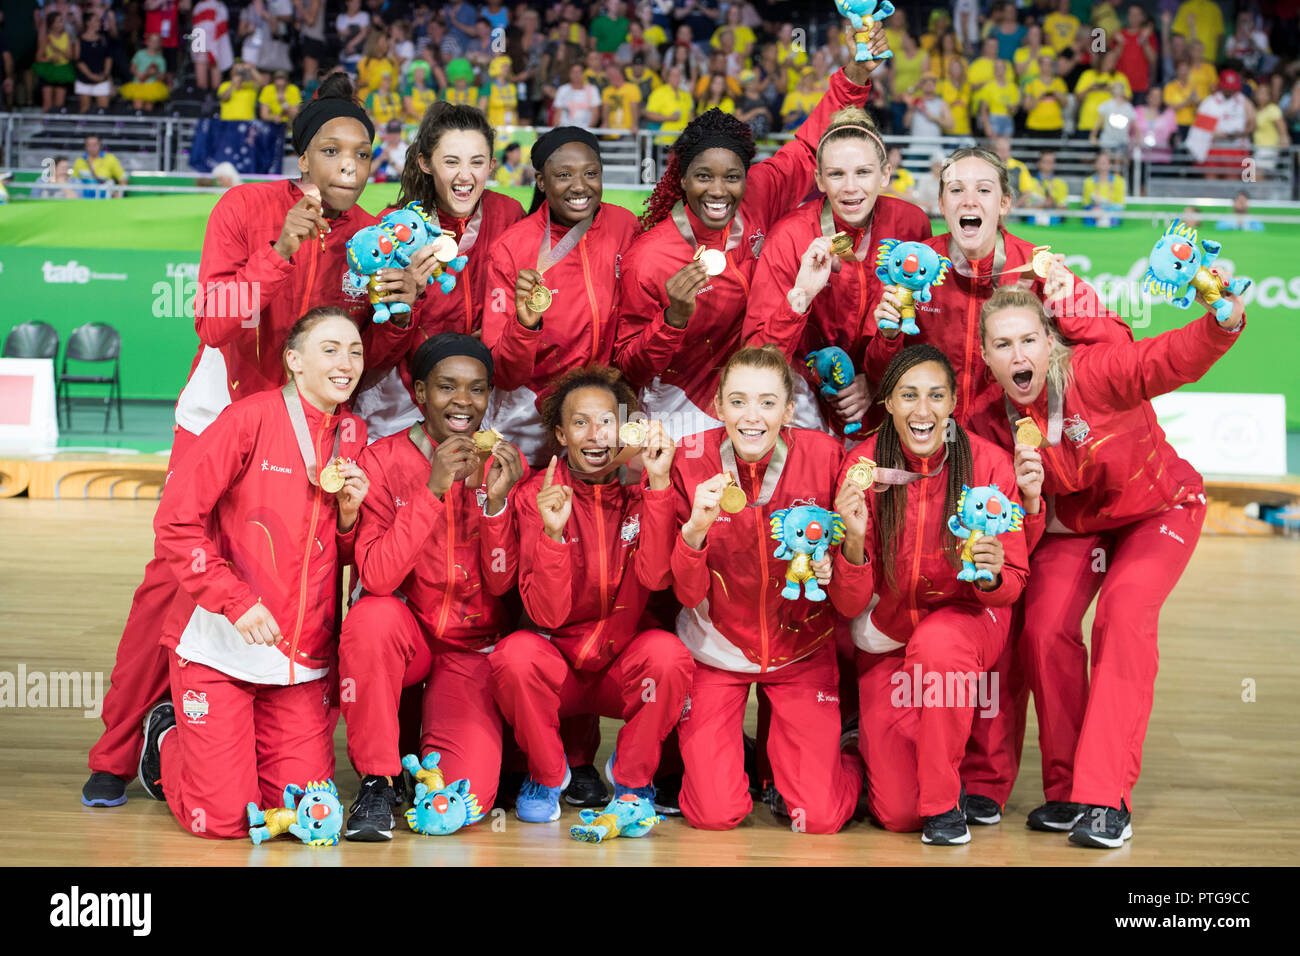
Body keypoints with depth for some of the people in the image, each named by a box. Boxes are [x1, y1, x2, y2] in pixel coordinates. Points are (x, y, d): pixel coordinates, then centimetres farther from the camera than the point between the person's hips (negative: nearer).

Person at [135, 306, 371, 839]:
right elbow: (175, 524, -12)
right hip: (220, 645, -5)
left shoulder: (354, 436, 7)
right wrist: (236, 600, -17)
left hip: (303, 654, 5)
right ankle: (166, 743, 28)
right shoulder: (250, 420, -10)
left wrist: (349, 514, -7)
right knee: (223, 819, -5)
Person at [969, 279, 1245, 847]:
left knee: (1123, 615, -25)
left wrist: (1223, 323, -69)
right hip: (1072, 523, 4)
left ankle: (1105, 799, -21)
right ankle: (1066, 789, 3)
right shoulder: (990, 424, -18)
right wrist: (1027, 502, -38)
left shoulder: (1094, 373, -32)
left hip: (1159, 509, -4)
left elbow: (1173, 359, -50)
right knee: (1044, 630, -15)